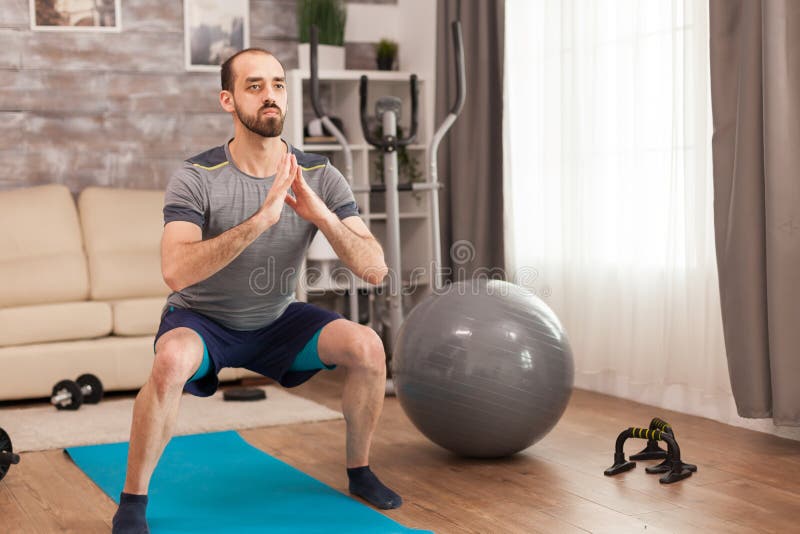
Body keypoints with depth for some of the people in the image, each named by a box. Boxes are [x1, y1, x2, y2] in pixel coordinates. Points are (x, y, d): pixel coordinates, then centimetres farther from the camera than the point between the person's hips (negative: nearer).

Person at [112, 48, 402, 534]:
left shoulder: (320, 177, -13)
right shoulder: (196, 179, -22)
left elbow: (375, 270, -18)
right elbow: (176, 272, -38)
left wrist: (321, 216, -35)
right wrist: (260, 220, -46)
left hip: (276, 320, 4)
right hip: (202, 320, -3)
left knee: (367, 345, -19)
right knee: (172, 362, -36)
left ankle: (360, 472, 5)